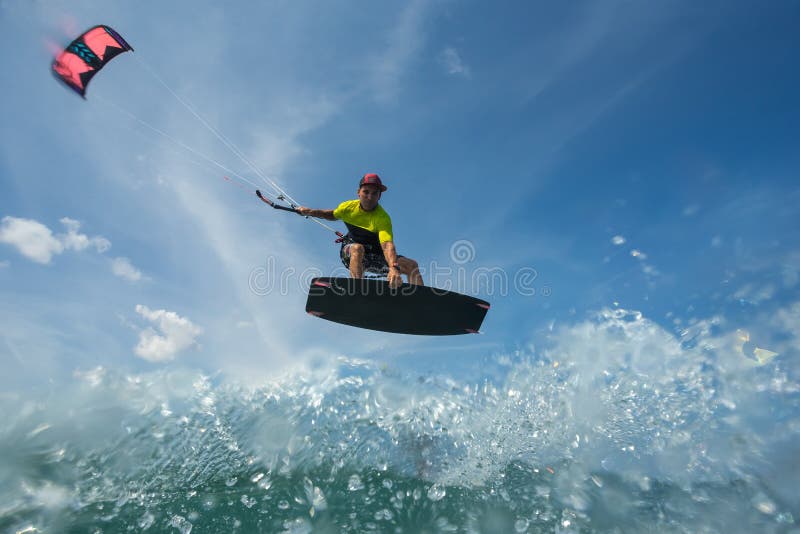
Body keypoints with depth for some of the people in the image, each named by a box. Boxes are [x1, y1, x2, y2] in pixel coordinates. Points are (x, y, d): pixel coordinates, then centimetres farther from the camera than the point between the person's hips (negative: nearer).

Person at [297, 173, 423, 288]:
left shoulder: (383, 218, -23)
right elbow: (333, 215, 16)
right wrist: (310, 212, 6)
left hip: (376, 256, -1)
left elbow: (387, 245, -40)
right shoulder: (348, 207, -9)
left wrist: (394, 268, -58)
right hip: (350, 254, 1)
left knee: (412, 265, -20)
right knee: (357, 248, -37)